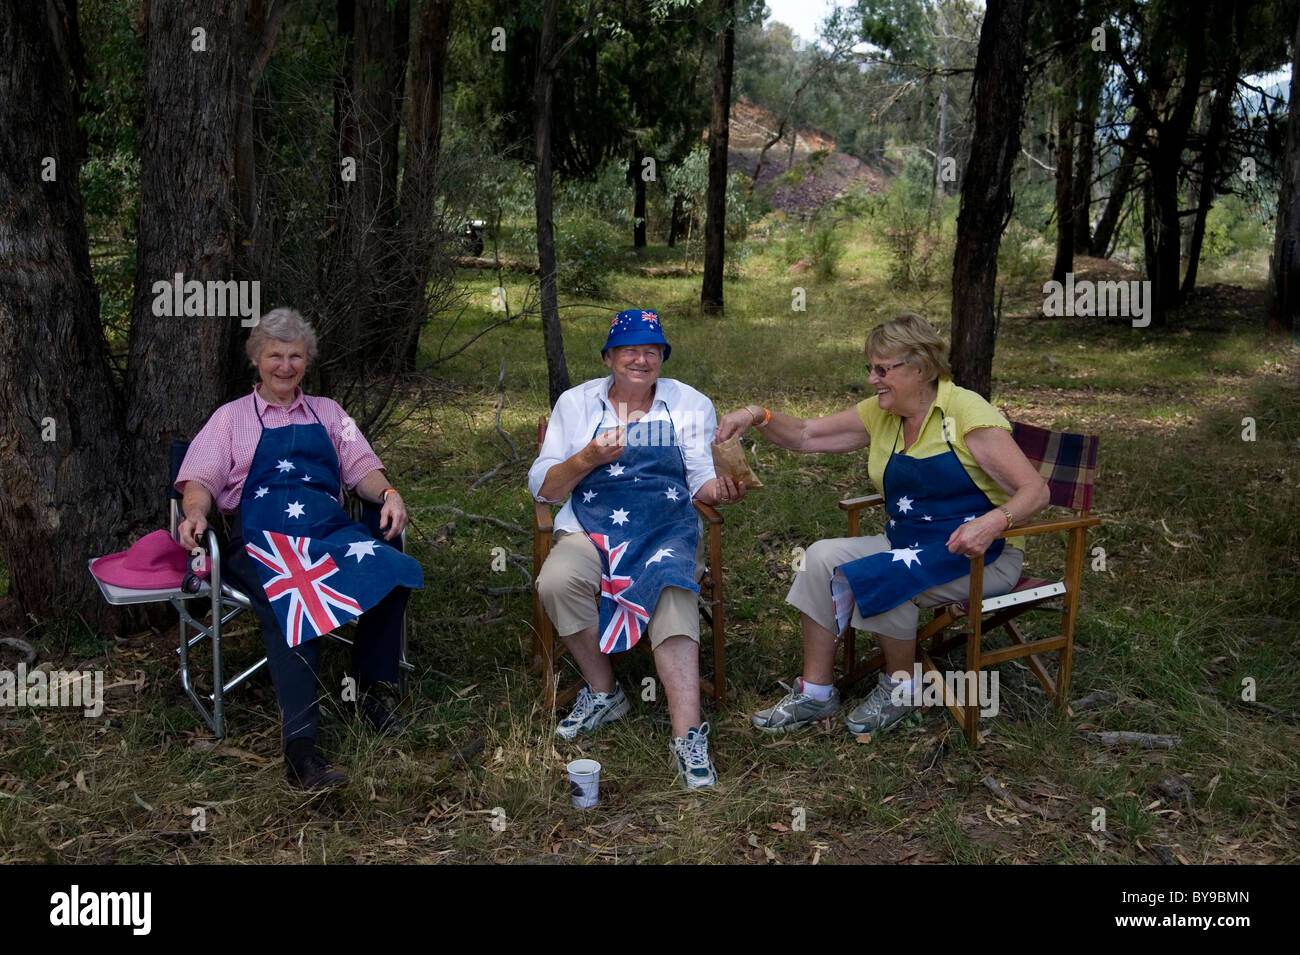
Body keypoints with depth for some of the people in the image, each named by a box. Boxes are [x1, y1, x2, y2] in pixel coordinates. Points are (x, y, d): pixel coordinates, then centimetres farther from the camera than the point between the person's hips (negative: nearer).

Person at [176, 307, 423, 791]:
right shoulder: (232, 417, 24)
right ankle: (299, 744, -40)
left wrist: (388, 493, -2)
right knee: (291, 602, -37)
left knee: (392, 571, -31)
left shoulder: (327, 412, 30)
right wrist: (195, 513, -11)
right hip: (261, 537, -2)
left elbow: (360, 466, 21)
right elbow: (200, 478, 13)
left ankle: (368, 689, -12)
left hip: (330, 529, 3)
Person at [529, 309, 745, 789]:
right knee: (556, 582, -31)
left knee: (673, 595, -34)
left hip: (665, 528, -1)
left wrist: (721, 489, -17)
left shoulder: (690, 404, 14)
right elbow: (543, 488, 8)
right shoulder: (576, 403, 13)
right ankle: (603, 692, -9)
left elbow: (703, 479, 7)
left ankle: (687, 734, -40)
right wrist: (589, 458, -10)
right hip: (590, 529, 1)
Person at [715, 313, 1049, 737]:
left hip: (977, 556, -7)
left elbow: (1035, 490, -19)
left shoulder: (966, 413, -15)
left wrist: (992, 522, -38)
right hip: (906, 544, 7)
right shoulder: (879, 415, 7)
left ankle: (900, 685, -4)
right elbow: (804, 436, 7)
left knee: (883, 579, -31)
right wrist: (758, 416, -12)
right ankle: (815, 691, -8)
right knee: (822, 556, -13)